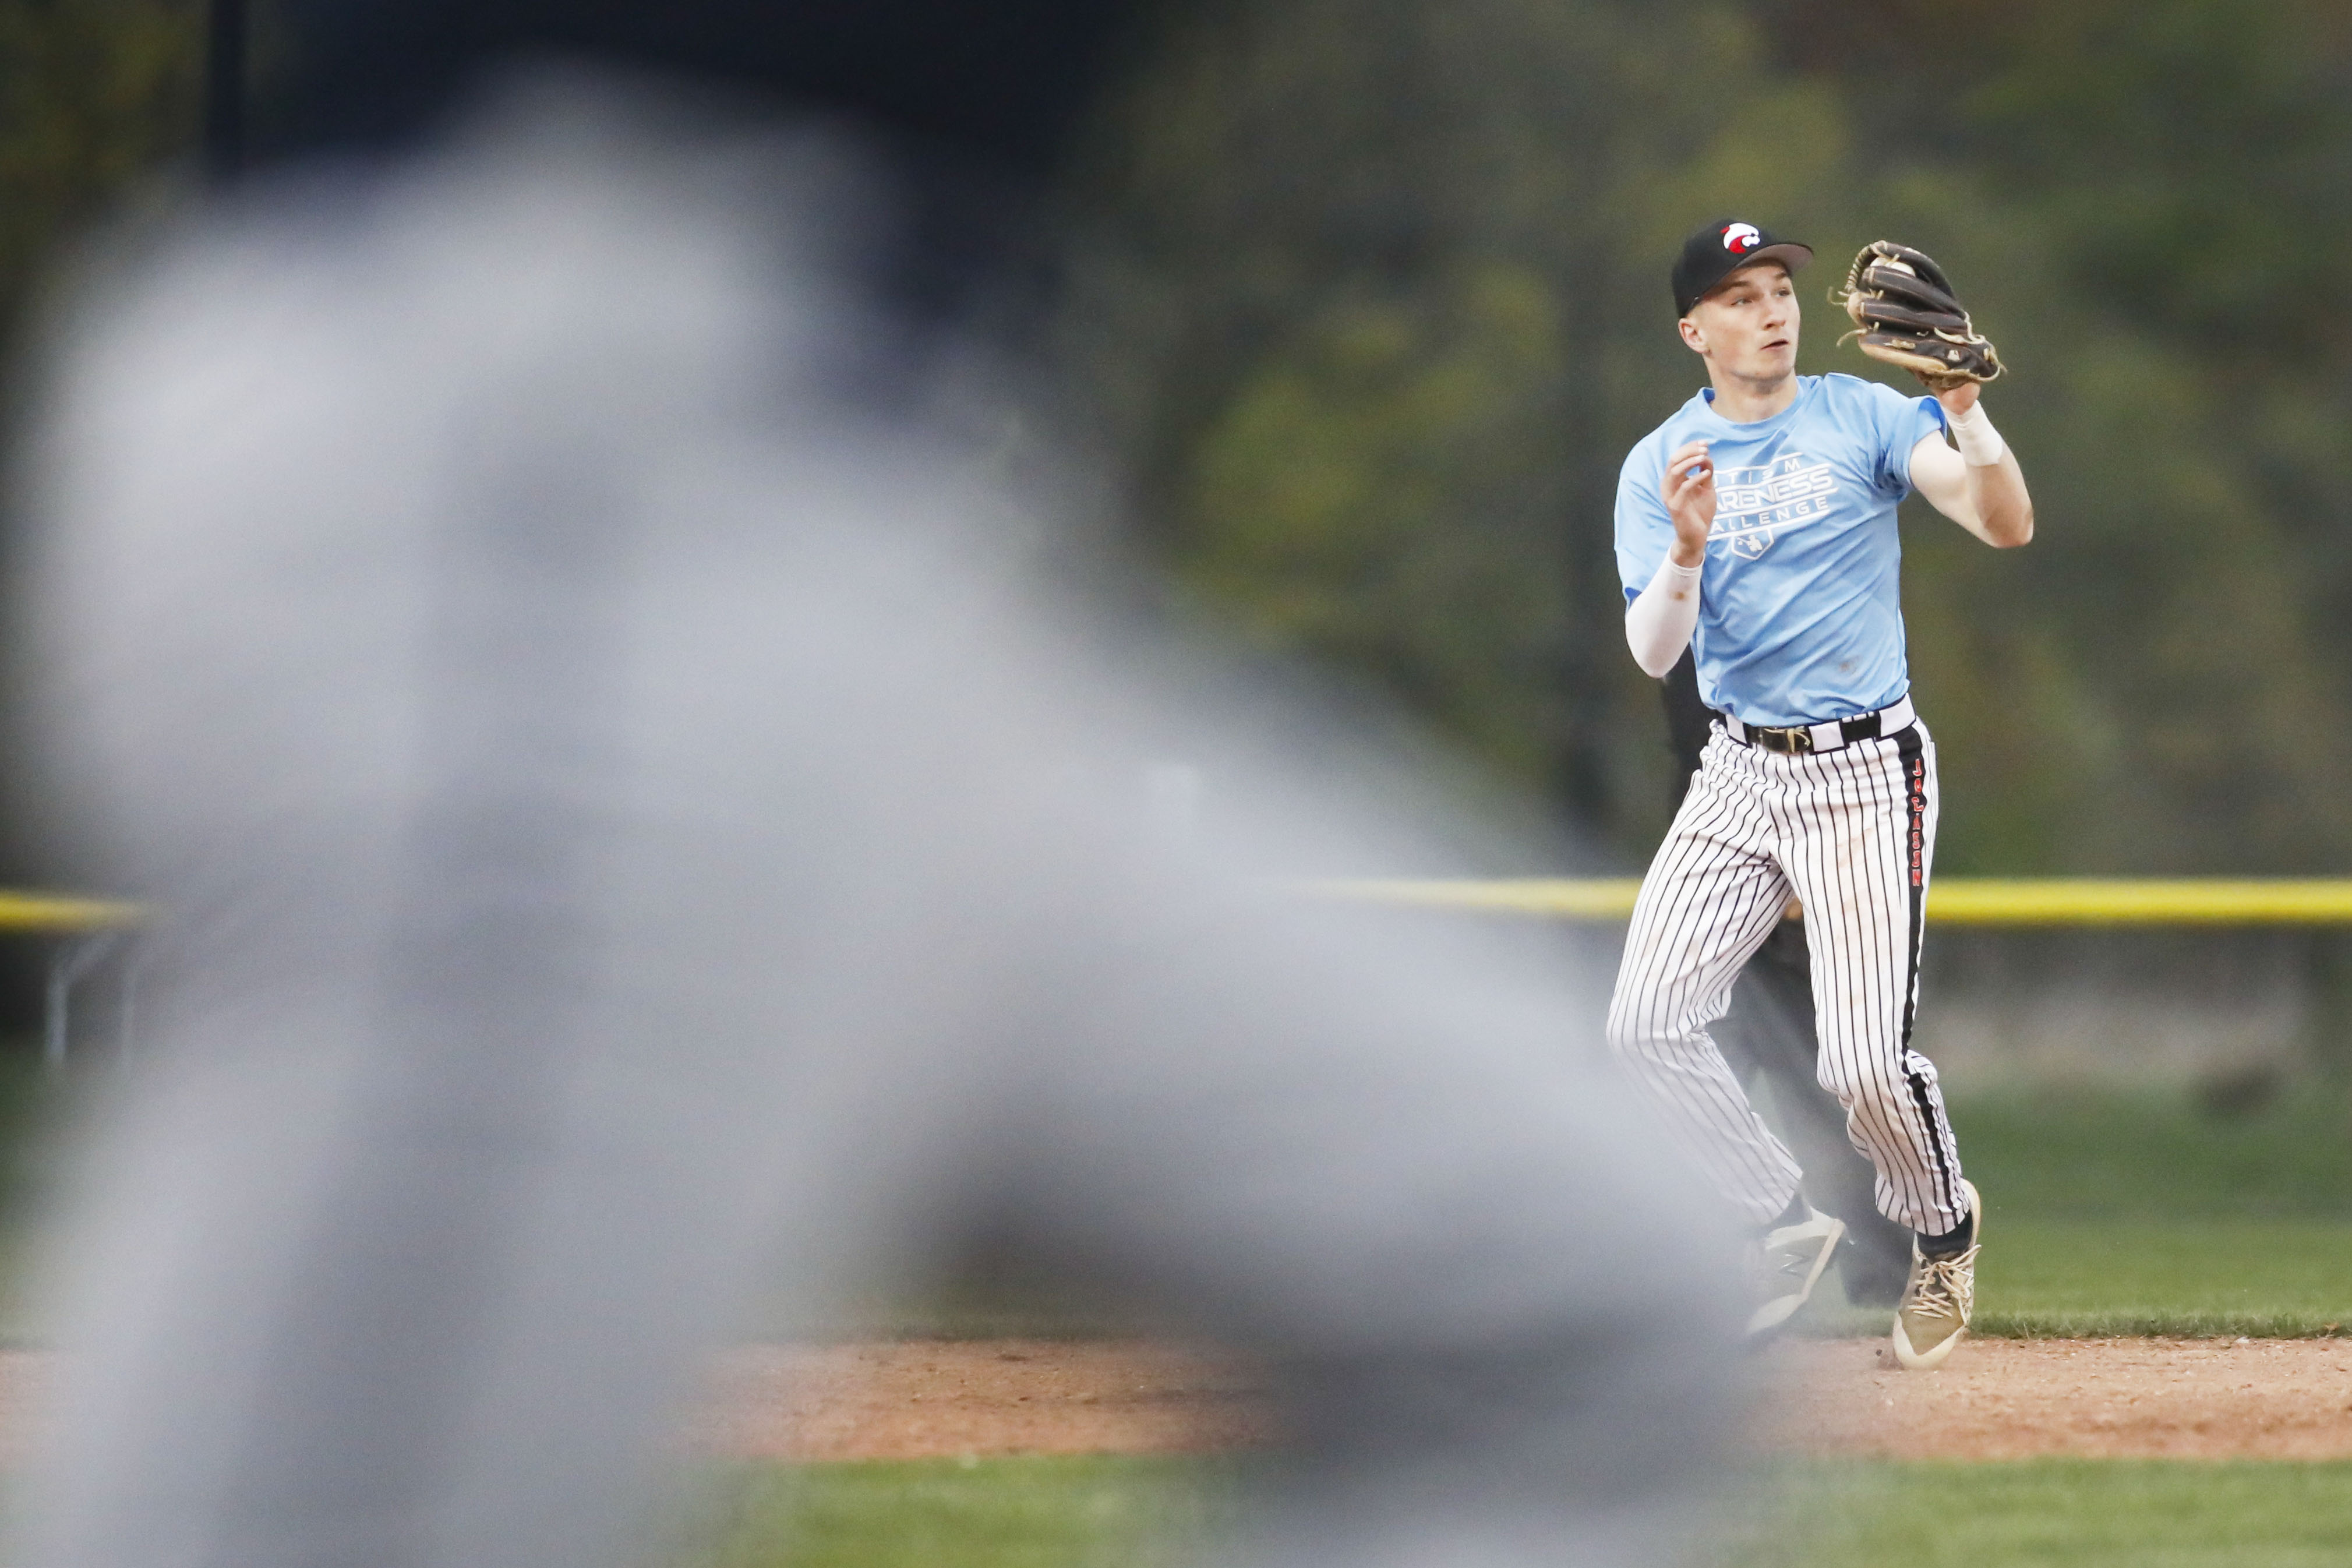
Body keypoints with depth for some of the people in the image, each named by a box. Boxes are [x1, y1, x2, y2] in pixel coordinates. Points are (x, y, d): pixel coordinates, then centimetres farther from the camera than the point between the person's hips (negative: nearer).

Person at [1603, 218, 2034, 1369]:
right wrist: (1688, 550, -26)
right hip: (1739, 773, 4)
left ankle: (1941, 1229, 18)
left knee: (1863, 1061, -12)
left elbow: (2006, 523, -15)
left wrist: (1963, 406, -30)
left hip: (1866, 772, -4)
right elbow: (1653, 651, -7)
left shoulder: (1866, 419, -3)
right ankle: (1790, 1230, 13)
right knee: (1648, 1026, -7)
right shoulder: (1661, 468, 4)